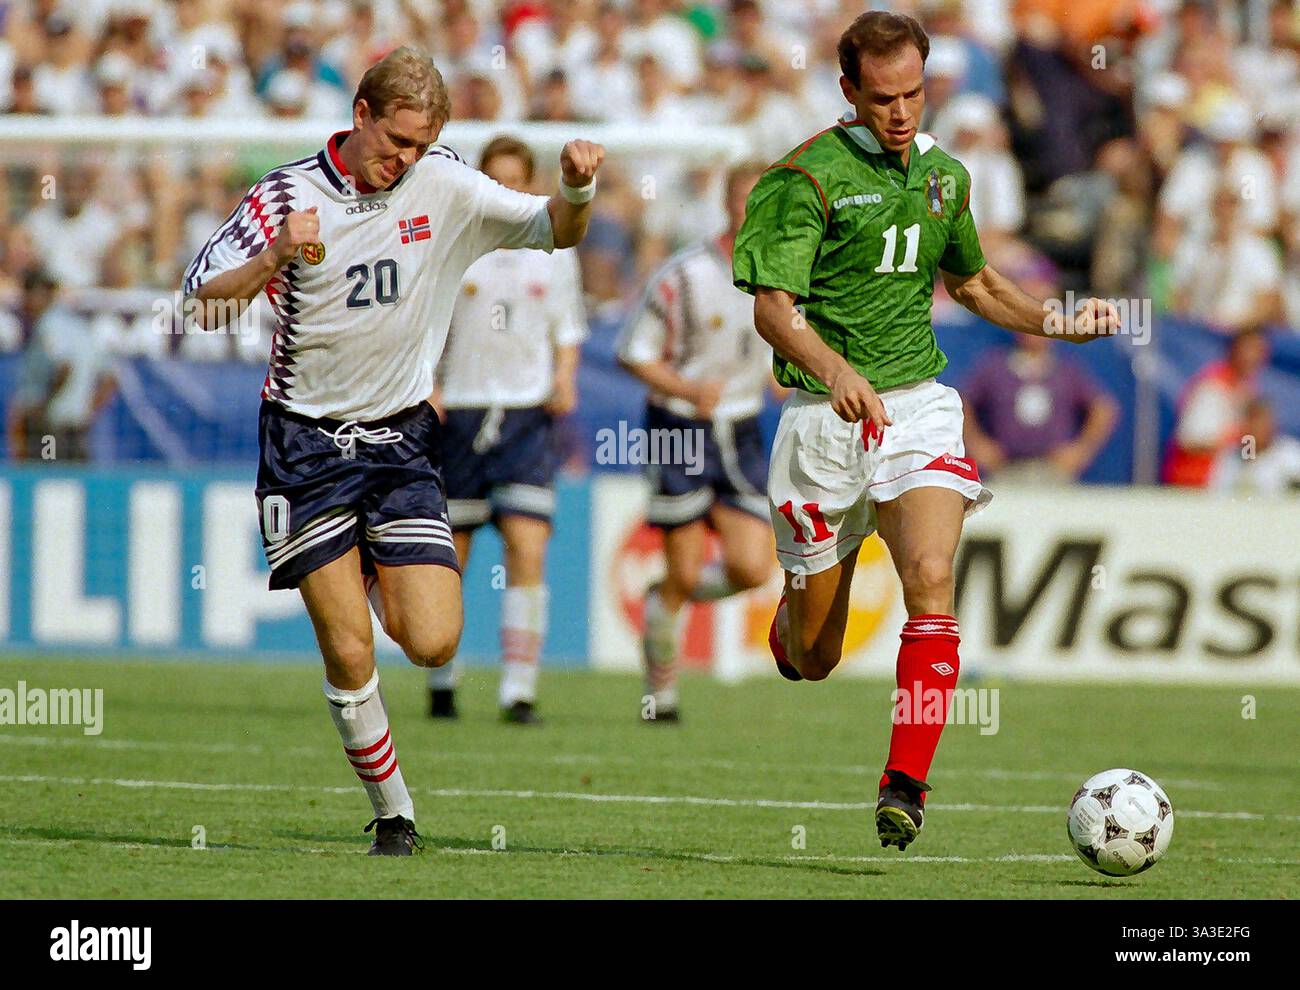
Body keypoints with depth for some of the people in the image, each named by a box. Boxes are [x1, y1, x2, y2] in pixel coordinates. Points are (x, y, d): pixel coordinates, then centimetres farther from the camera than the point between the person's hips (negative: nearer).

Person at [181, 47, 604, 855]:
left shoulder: (445, 188, 0)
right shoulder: (287, 197, -7)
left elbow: (554, 230, 5)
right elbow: (201, 304, -11)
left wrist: (578, 189, -17)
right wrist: (274, 257, -29)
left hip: (402, 439, 2)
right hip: (307, 441, -2)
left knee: (433, 643, -10)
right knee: (349, 657, -8)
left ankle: (388, 589, 24)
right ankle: (395, 813, 9)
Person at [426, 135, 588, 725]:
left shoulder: (553, 251, 6)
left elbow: (567, 329, 15)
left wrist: (564, 379, -3)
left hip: (529, 416, 0)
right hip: (458, 411, 0)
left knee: (528, 549, -15)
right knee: (448, 554, 5)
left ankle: (519, 688, -15)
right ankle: (441, 681, 25)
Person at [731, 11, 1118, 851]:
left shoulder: (944, 175, 11)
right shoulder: (809, 178, -8)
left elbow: (974, 283, 27)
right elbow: (772, 307, -16)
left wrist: (1054, 321, 10)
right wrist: (834, 369, -35)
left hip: (920, 406, 3)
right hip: (828, 412, -3)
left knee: (931, 579, -23)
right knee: (812, 657, 4)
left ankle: (905, 788, -21)